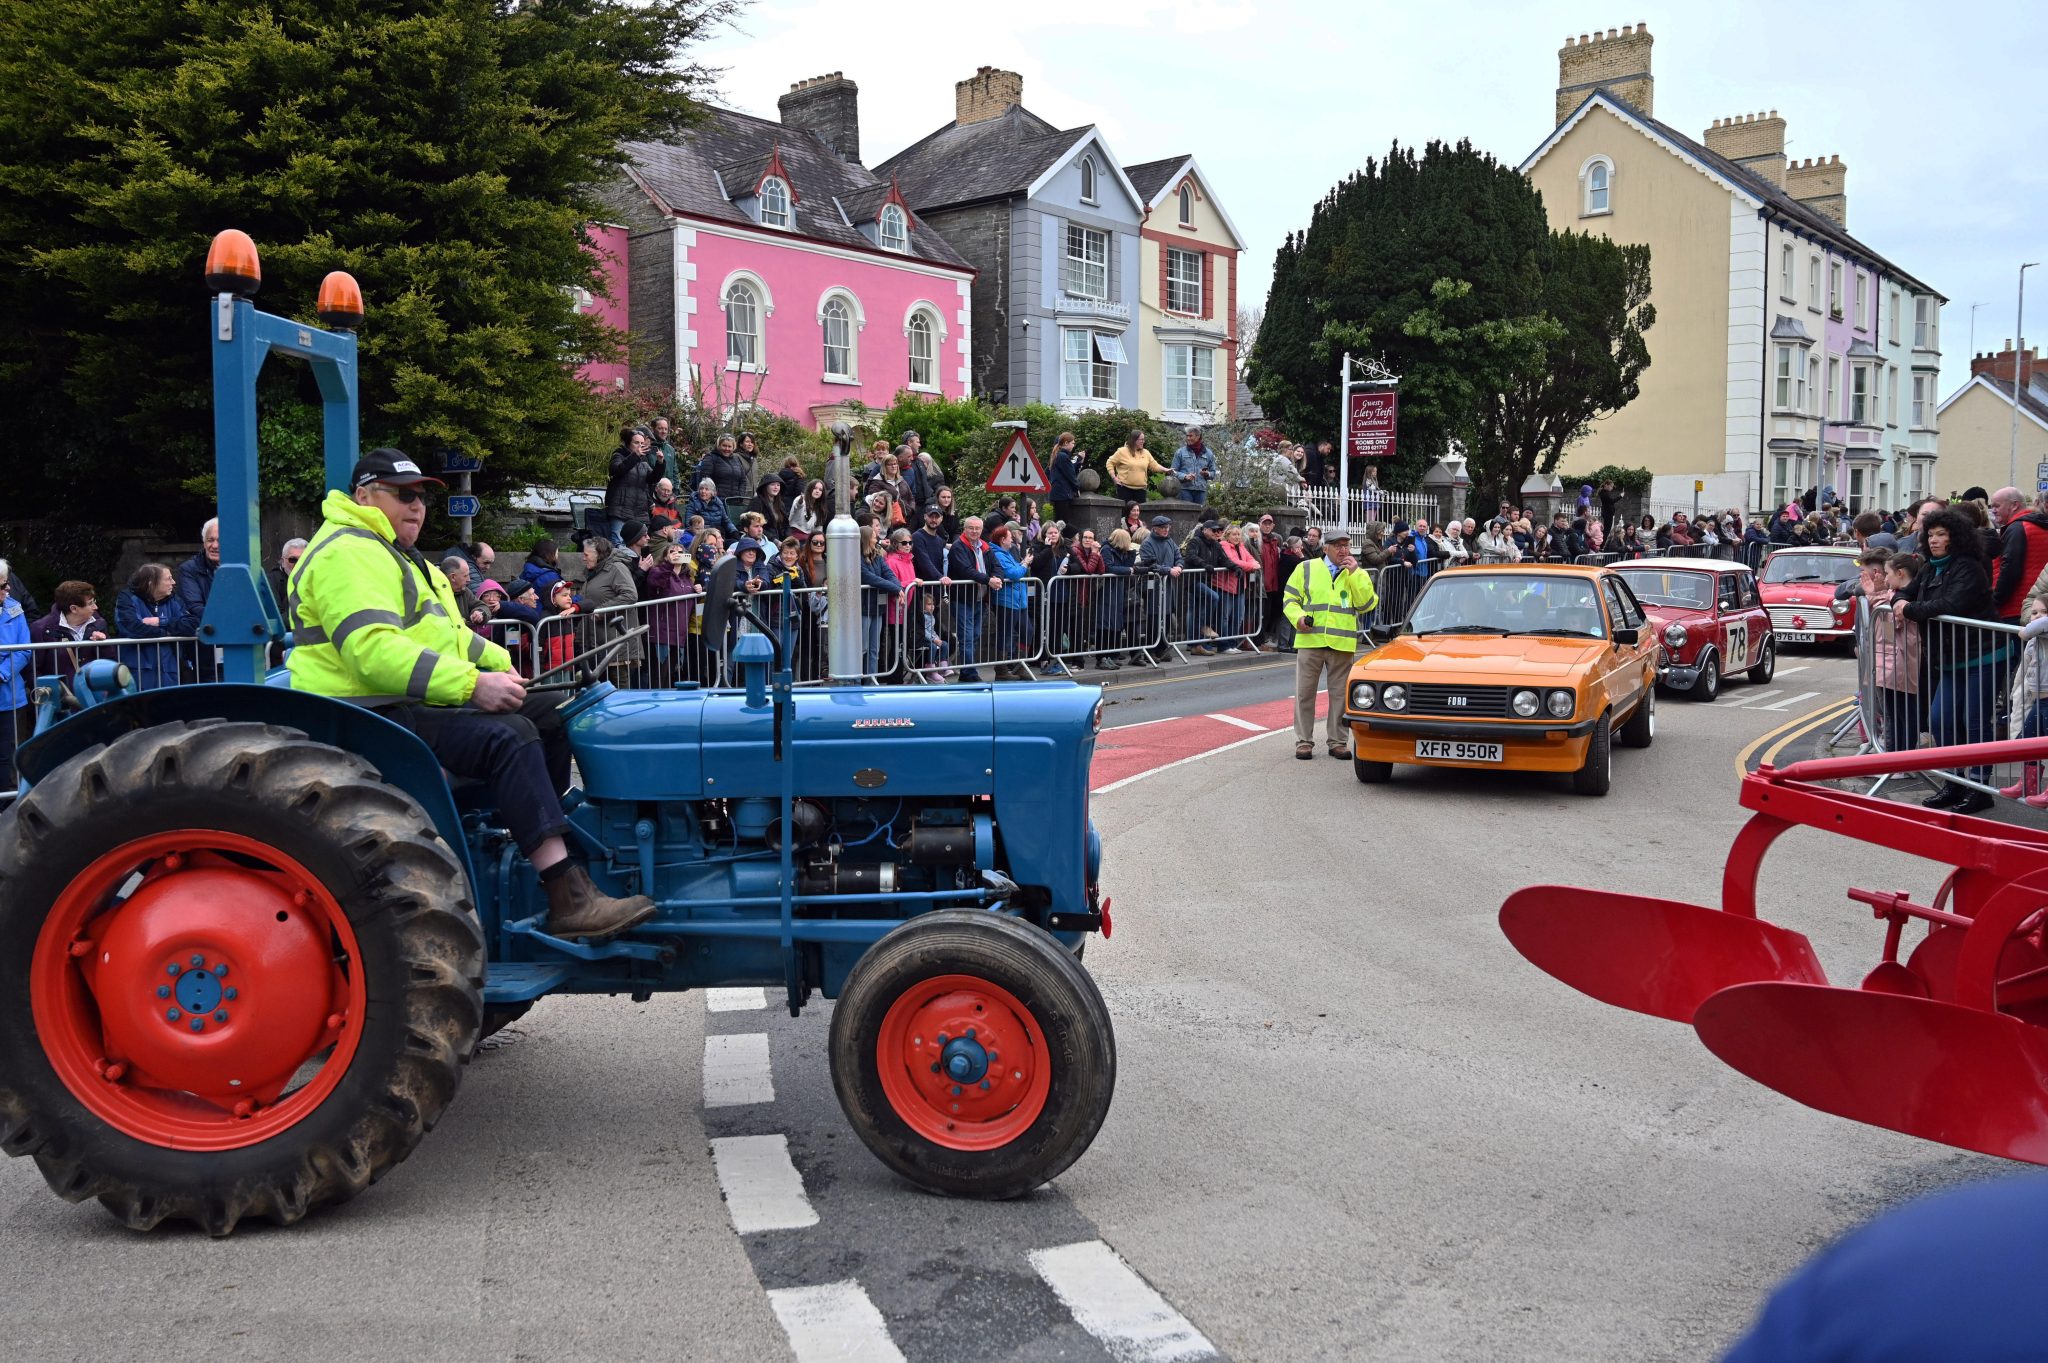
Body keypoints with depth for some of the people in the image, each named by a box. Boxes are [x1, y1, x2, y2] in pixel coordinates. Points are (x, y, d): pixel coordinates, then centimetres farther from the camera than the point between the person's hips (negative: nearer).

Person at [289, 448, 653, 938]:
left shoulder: (398, 556, 22)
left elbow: (446, 633, 29)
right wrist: (472, 684, -30)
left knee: (550, 712, 5)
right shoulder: (348, 554, -13)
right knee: (510, 737, -29)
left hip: (423, 701, 11)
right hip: (374, 715, -11)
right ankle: (570, 899, -35)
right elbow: (374, 651, -27)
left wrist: (499, 665, 10)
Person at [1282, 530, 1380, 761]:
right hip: (1310, 640, -1)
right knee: (1305, 692, 2)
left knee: (1340, 694, 6)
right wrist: (1298, 617, -10)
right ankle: (1304, 741, 9)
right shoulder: (1306, 568, 8)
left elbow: (1367, 604, -3)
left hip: (1343, 645, 1)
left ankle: (1337, 741, 15)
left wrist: (1355, 573, -8)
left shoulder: (1358, 574, 11)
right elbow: (1289, 599, 9)